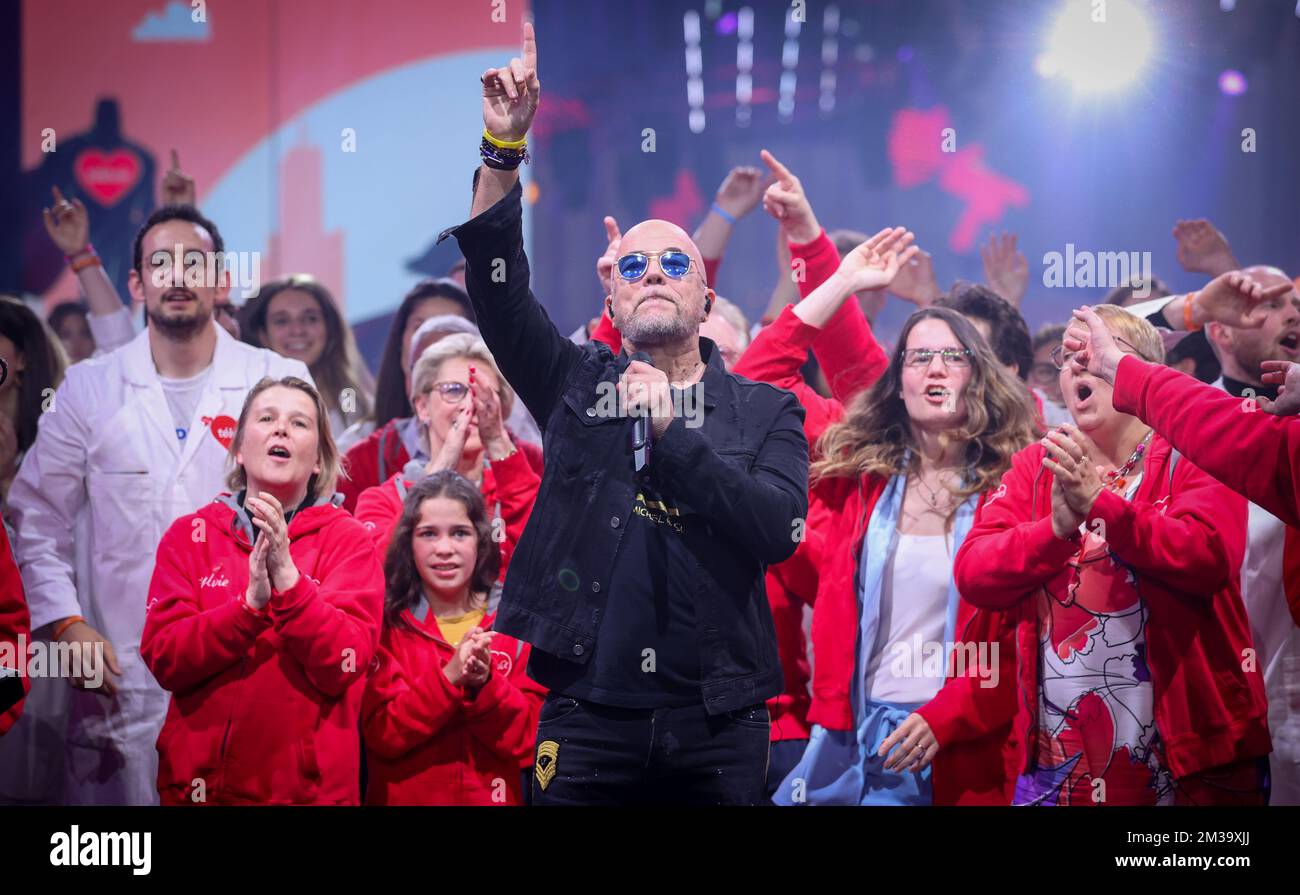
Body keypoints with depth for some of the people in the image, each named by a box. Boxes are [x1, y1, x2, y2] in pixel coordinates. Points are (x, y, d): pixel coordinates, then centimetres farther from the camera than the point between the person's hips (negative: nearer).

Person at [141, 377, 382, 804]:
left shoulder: (347, 539, -2)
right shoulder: (189, 534, 3)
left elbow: (343, 666, -13)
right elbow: (162, 657, -8)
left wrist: (287, 577, -24)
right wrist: (251, 604, -21)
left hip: (310, 785, -1)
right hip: (200, 781, 1)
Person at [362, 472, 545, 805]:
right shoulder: (386, 623, -4)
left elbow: (528, 740, -7)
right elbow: (381, 734, -13)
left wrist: (483, 684, -23)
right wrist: (448, 677, -25)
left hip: (494, 799, 1)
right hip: (405, 798, -1)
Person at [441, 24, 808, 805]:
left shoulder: (764, 411, 8)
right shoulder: (577, 384, 10)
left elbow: (778, 529, -8)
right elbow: (498, 287, -3)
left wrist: (672, 432, -11)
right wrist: (505, 147, -14)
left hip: (717, 726, 0)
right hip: (590, 715, 0)